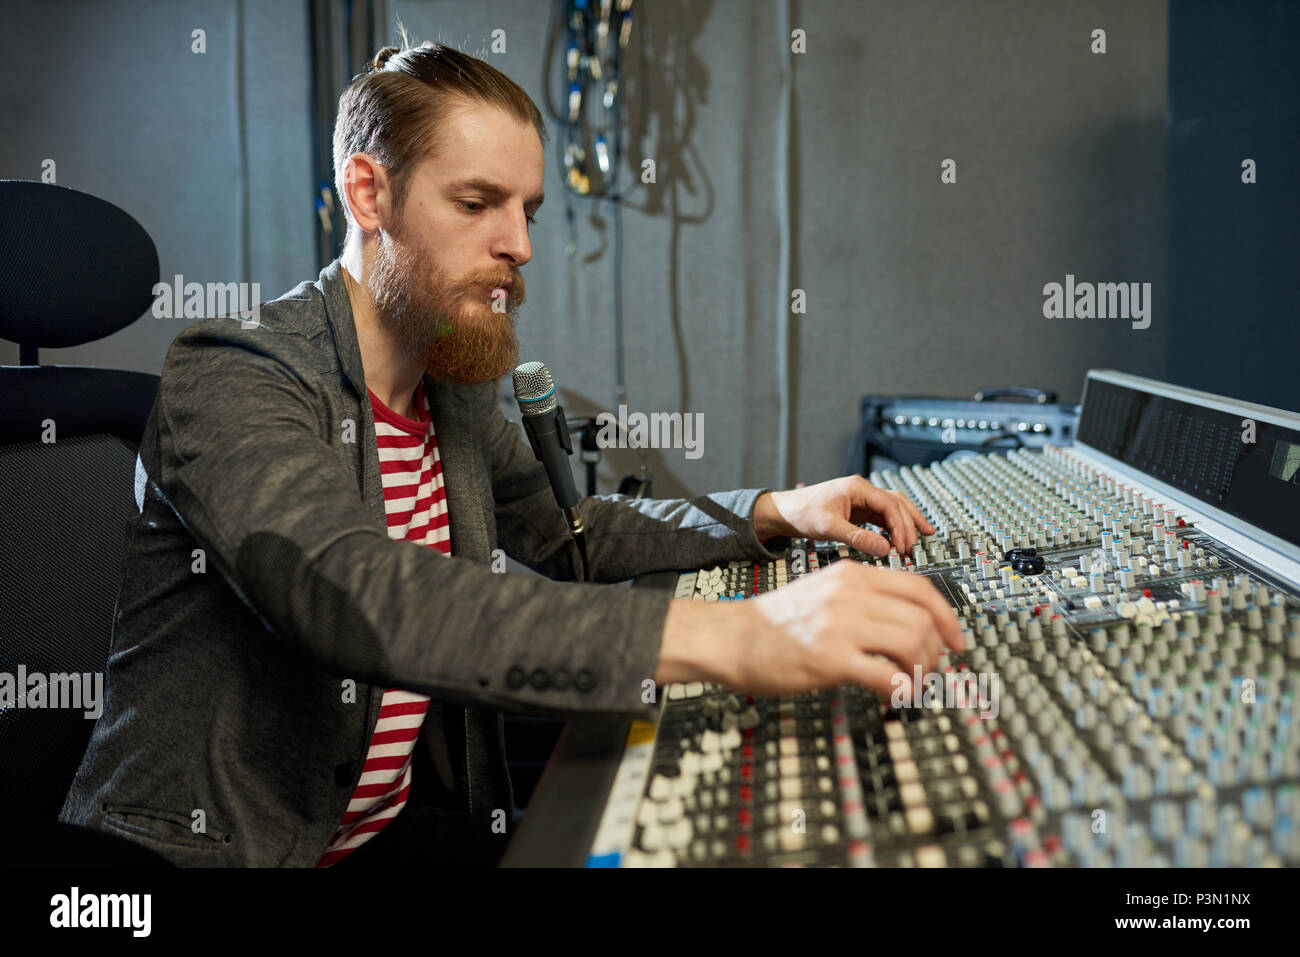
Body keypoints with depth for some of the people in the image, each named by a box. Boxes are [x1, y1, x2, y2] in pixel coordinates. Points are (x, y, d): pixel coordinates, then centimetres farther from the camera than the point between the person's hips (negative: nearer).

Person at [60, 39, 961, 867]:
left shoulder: (454, 388, 7)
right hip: (218, 844, -7)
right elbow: (354, 596, -34)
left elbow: (563, 534, 20)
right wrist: (726, 638, -43)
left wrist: (773, 513, 4)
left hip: (403, 823, 7)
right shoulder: (228, 381, -18)